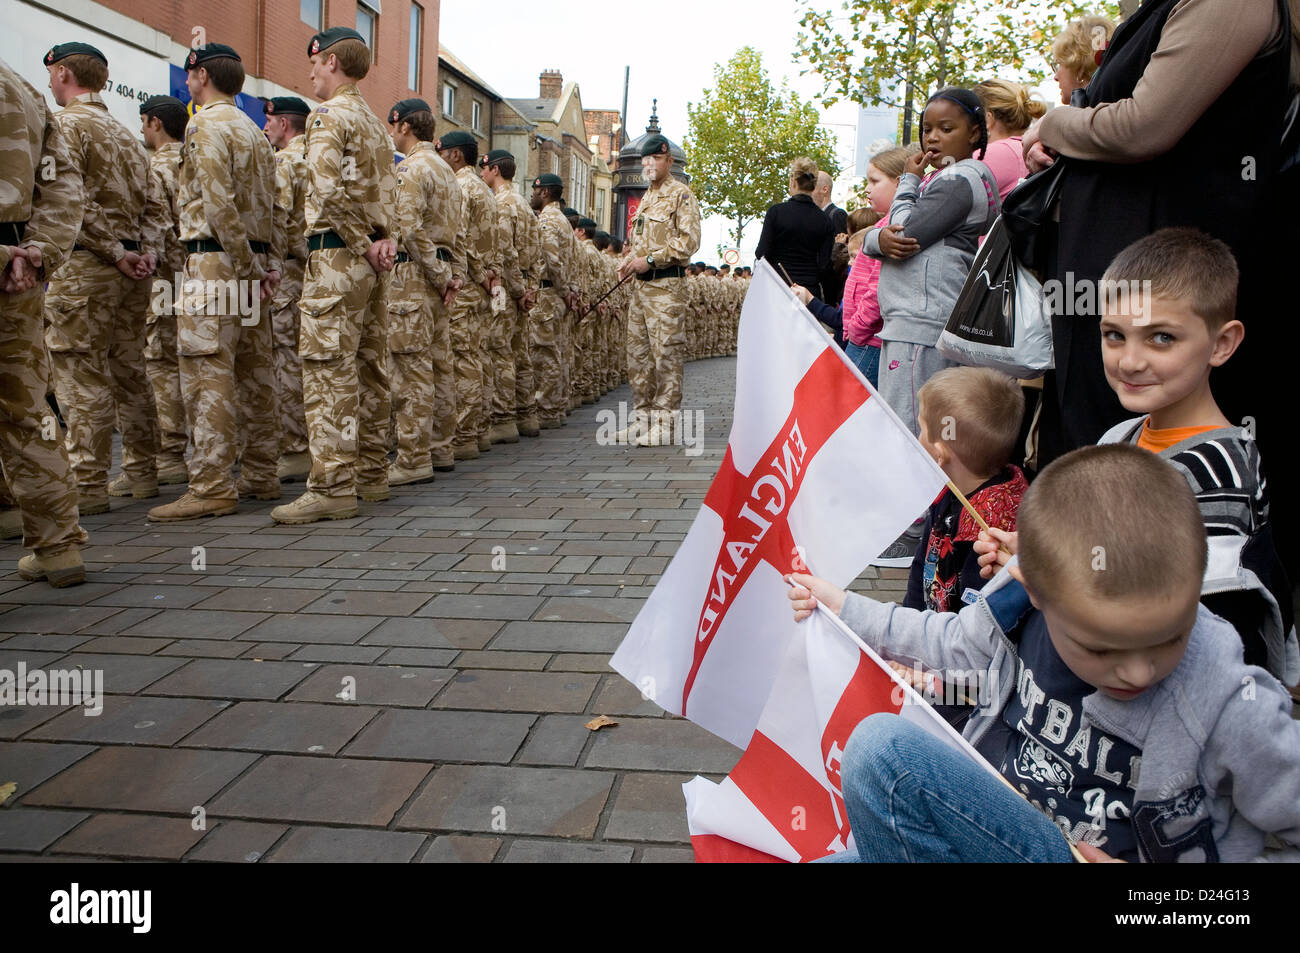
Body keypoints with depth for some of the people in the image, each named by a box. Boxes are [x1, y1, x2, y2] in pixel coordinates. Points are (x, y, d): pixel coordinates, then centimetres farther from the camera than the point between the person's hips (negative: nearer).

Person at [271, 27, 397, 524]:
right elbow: (388, 191, 13)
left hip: (337, 257, -9)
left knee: (330, 371, -11)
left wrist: (362, 243, -13)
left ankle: (333, 486, -12)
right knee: (369, 367, 11)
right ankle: (371, 474, 18)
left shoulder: (328, 115, -7)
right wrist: (382, 239, -2)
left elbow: (327, 190, -21)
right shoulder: (375, 123, 21)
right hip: (372, 261, 9)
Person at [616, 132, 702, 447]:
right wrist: (629, 261, 10)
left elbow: (689, 241, -13)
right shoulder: (646, 198, 22)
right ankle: (645, 417, 17)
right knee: (637, 353, 8)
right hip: (641, 285, 9)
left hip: (666, 285, -9)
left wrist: (651, 259, -16)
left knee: (665, 352, -9)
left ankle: (665, 424, -5)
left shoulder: (681, 194, -3)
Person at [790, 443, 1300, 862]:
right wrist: (843, 605, 19)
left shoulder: (1229, 706, -24)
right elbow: (953, 640, 13)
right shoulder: (1019, 606, -11)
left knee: (882, 749, -25)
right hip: (989, 830, 5)